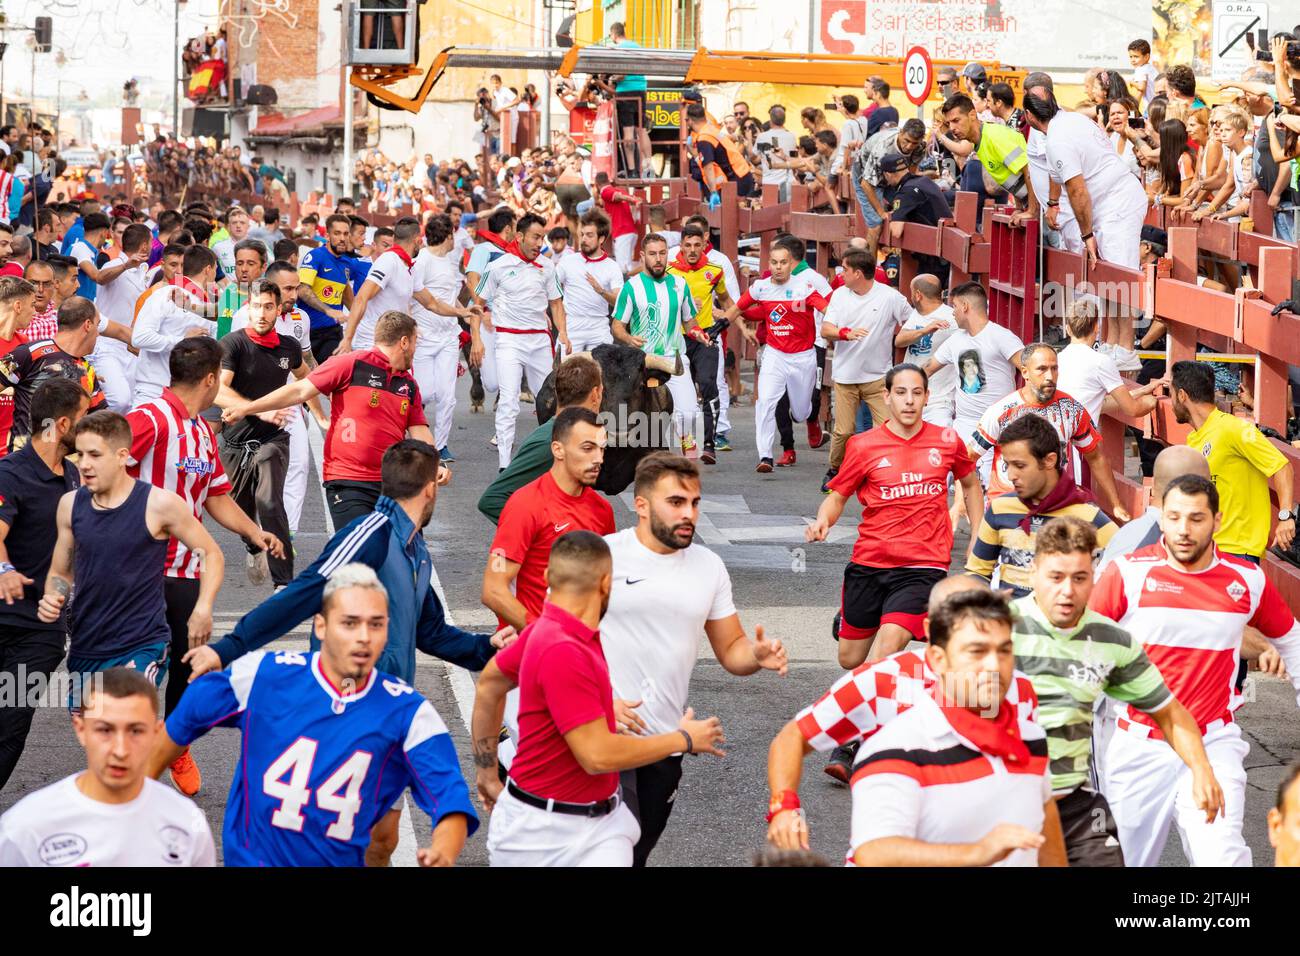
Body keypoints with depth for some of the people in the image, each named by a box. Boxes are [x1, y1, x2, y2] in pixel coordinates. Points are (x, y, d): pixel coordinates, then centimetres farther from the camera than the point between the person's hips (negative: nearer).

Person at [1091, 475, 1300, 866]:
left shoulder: (1248, 581, 0)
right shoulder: (1128, 573, -8)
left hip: (1213, 744, 0)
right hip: (1138, 745, 0)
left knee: (1222, 856, -20)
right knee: (1127, 857, 11)